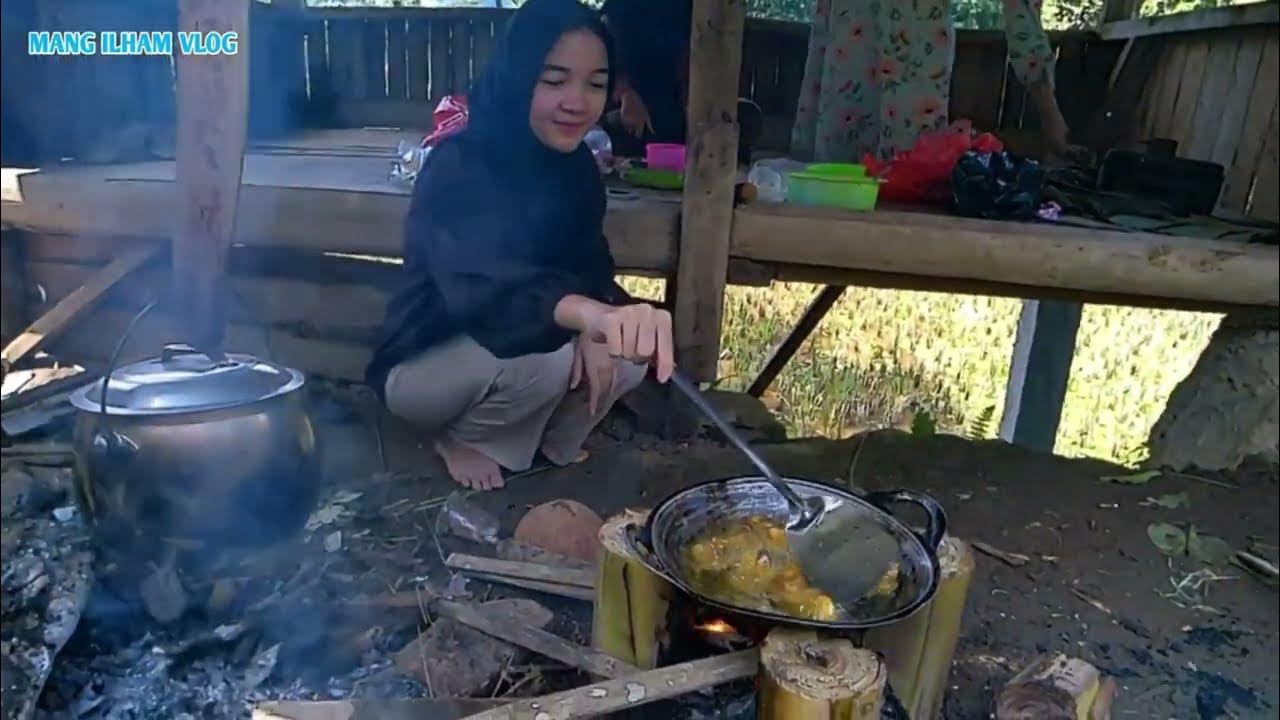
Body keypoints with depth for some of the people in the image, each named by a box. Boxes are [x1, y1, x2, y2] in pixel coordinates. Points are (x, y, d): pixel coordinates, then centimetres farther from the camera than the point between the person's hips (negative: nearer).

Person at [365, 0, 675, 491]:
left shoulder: (576, 166, -5)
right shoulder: (458, 167, -28)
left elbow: (590, 267, -1)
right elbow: (482, 278, -47)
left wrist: (595, 331, -25)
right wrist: (595, 314, -67)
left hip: (502, 354, 6)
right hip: (423, 367, -6)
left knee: (632, 351, -13)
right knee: (545, 352, -32)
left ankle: (550, 452, 11)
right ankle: (459, 441, -2)